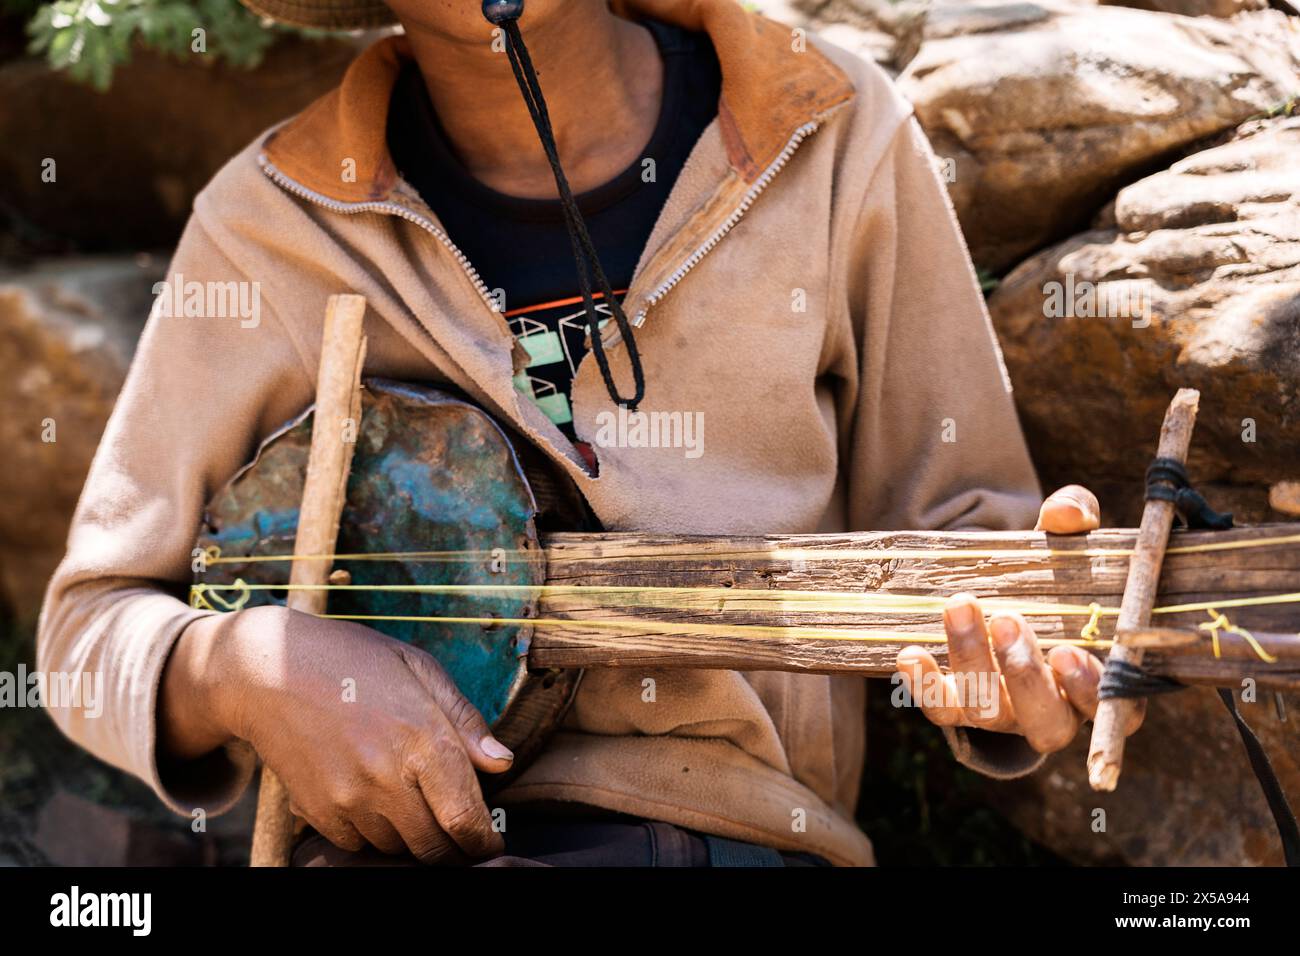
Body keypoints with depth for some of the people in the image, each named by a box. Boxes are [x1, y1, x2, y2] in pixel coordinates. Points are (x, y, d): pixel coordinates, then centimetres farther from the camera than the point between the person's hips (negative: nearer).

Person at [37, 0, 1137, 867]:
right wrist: (243, 671, -13)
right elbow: (93, 623, 10)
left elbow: (952, 527, 12)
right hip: (397, 829, -1)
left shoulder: (836, 141, 5)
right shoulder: (275, 227, 3)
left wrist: (1016, 640, -11)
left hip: (741, 825, 1)